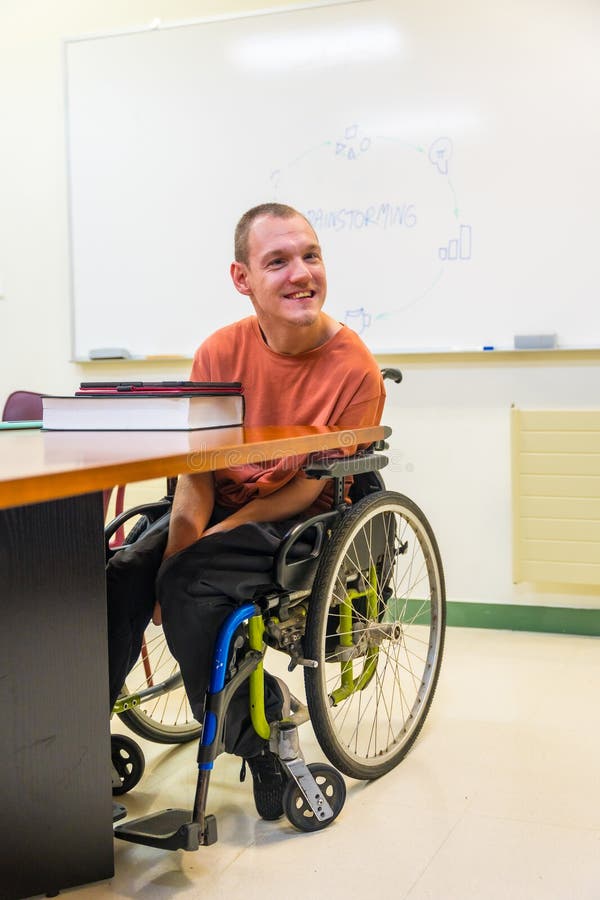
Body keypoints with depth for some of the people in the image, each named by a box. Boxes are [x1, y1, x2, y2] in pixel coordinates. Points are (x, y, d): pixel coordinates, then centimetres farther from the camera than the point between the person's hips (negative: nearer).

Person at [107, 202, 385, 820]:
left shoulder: (354, 370, -15)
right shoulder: (221, 353, -4)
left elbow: (312, 486, -13)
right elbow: (197, 472, -3)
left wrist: (222, 532, -19)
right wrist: (177, 549, -18)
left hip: (299, 525, -4)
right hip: (220, 511, 4)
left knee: (191, 588, -28)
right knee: (121, 579, -19)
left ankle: (258, 719, -4)